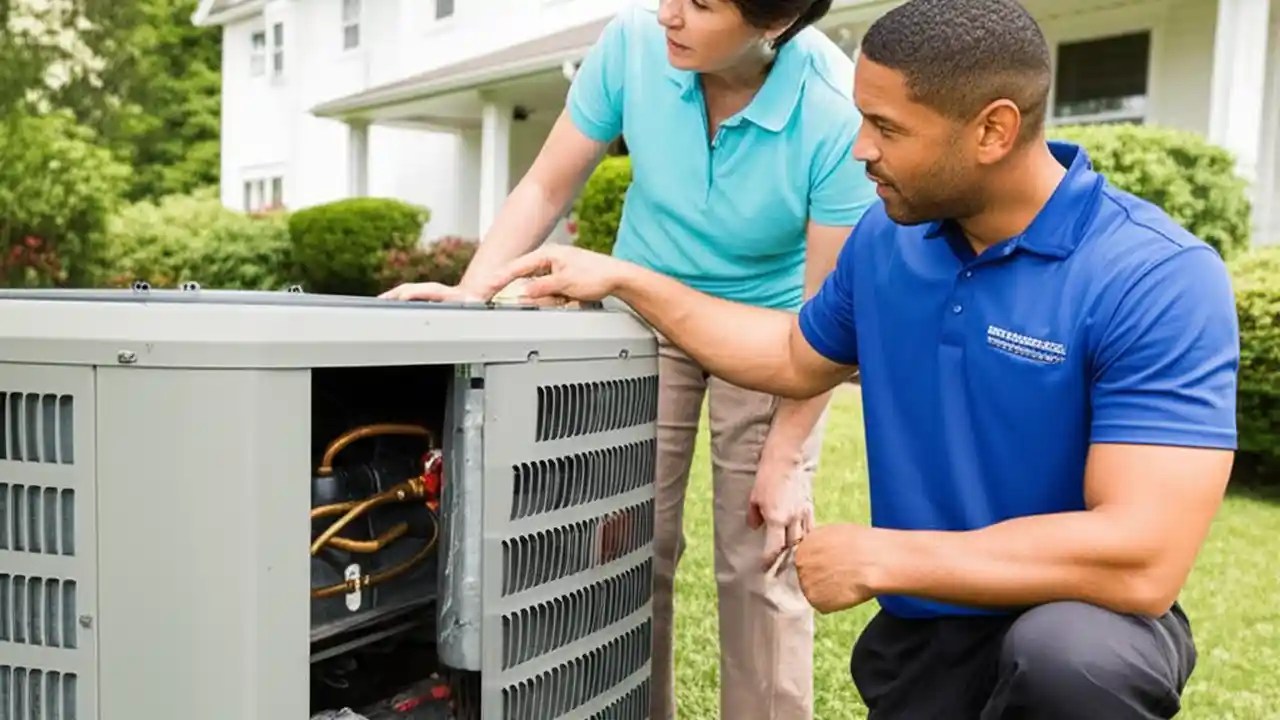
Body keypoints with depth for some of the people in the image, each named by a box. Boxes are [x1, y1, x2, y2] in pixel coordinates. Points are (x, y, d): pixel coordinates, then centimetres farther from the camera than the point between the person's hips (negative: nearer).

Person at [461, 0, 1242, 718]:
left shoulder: (1159, 278, -23)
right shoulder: (887, 236, -3)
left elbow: (1143, 559, -29)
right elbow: (797, 358, 14)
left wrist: (878, 556, -23)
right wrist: (624, 281, 8)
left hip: (1074, 621, -5)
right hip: (921, 627, 5)